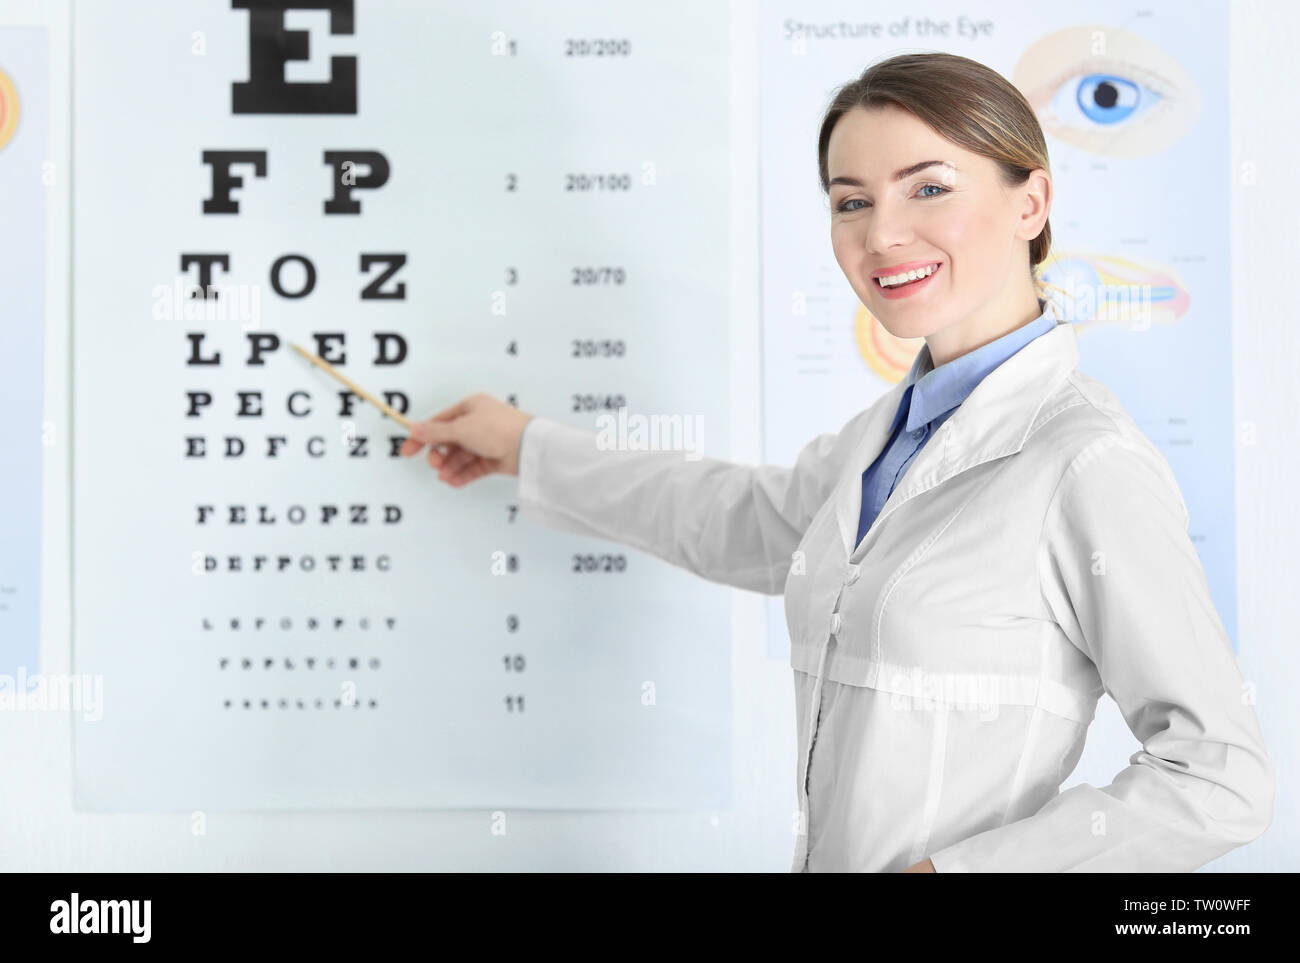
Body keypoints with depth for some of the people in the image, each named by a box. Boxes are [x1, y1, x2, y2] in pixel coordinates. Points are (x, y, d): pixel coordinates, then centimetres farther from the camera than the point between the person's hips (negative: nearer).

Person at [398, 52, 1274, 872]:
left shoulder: (1090, 465, -18)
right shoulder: (890, 430, 4)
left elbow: (1219, 779, -17)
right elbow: (745, 523, 22)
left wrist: (952, 868, -18)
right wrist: (528, 447, 29)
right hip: (828, 853, 7)